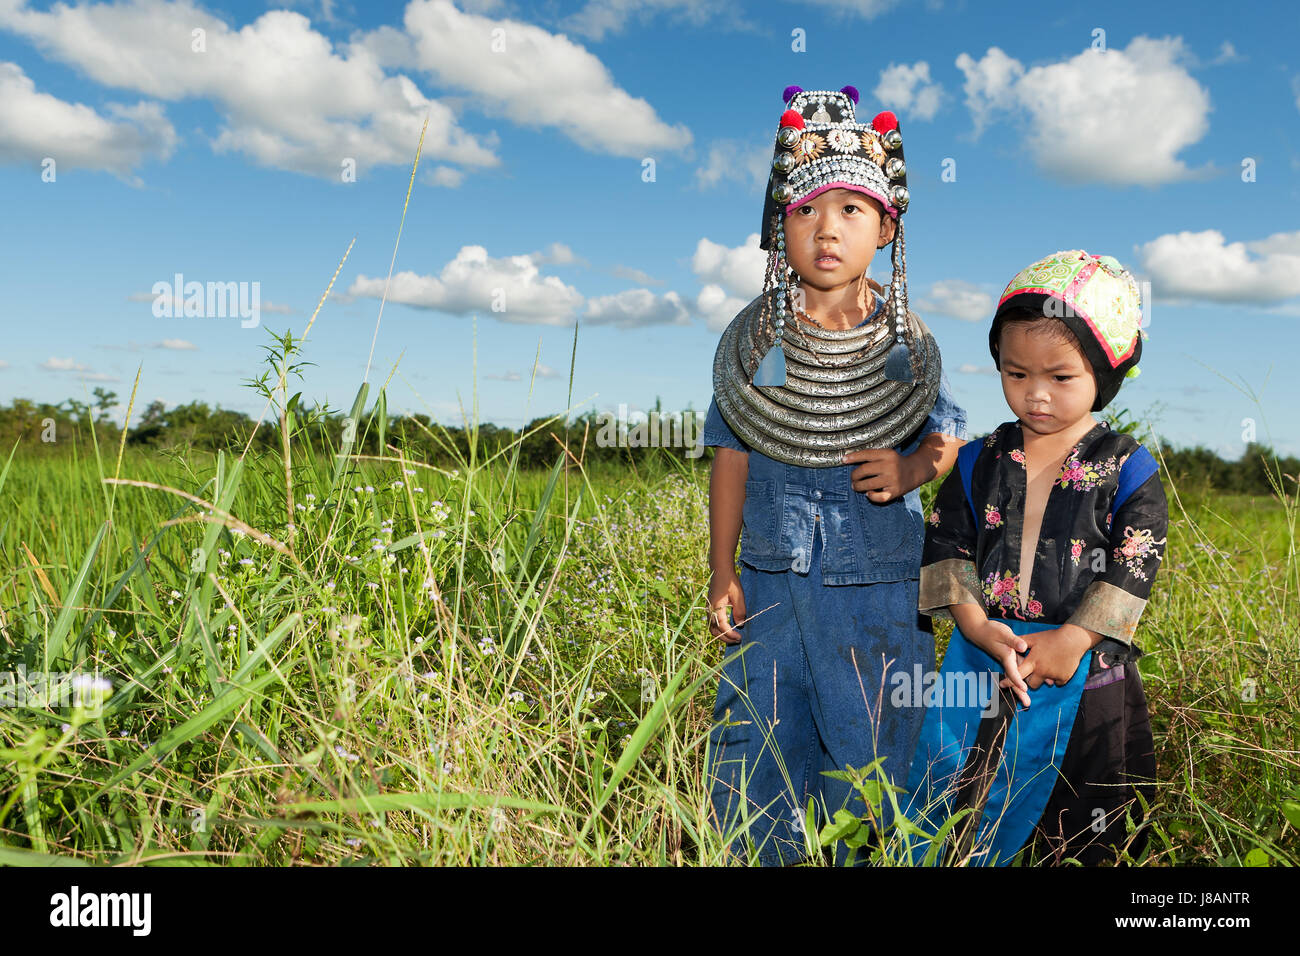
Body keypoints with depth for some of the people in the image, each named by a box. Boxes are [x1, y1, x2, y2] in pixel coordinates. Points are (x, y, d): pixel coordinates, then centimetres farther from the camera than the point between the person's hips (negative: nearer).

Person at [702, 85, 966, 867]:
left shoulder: (907, 342, -4)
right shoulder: (752, 338, -4)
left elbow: (949, 433, 10)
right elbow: (732, 452, 2)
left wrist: (909, 471, -14)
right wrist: (722, 575, 3)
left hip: (879, 588, -1)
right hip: (772, 578, 1)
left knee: (870, 758, 10)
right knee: (754, 753, 11)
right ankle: (770, 856, 34)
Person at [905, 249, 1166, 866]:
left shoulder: (1125, 469, -4)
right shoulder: (979, 464, 2)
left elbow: (1132, 567, -10)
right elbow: (946, 550, -2)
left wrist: (1073, 639, -20)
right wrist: (981, 629, -15)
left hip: (1085, 680, -1)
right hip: (984, 670, 2)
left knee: (1081, 843, 13)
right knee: (963, 830, 13)